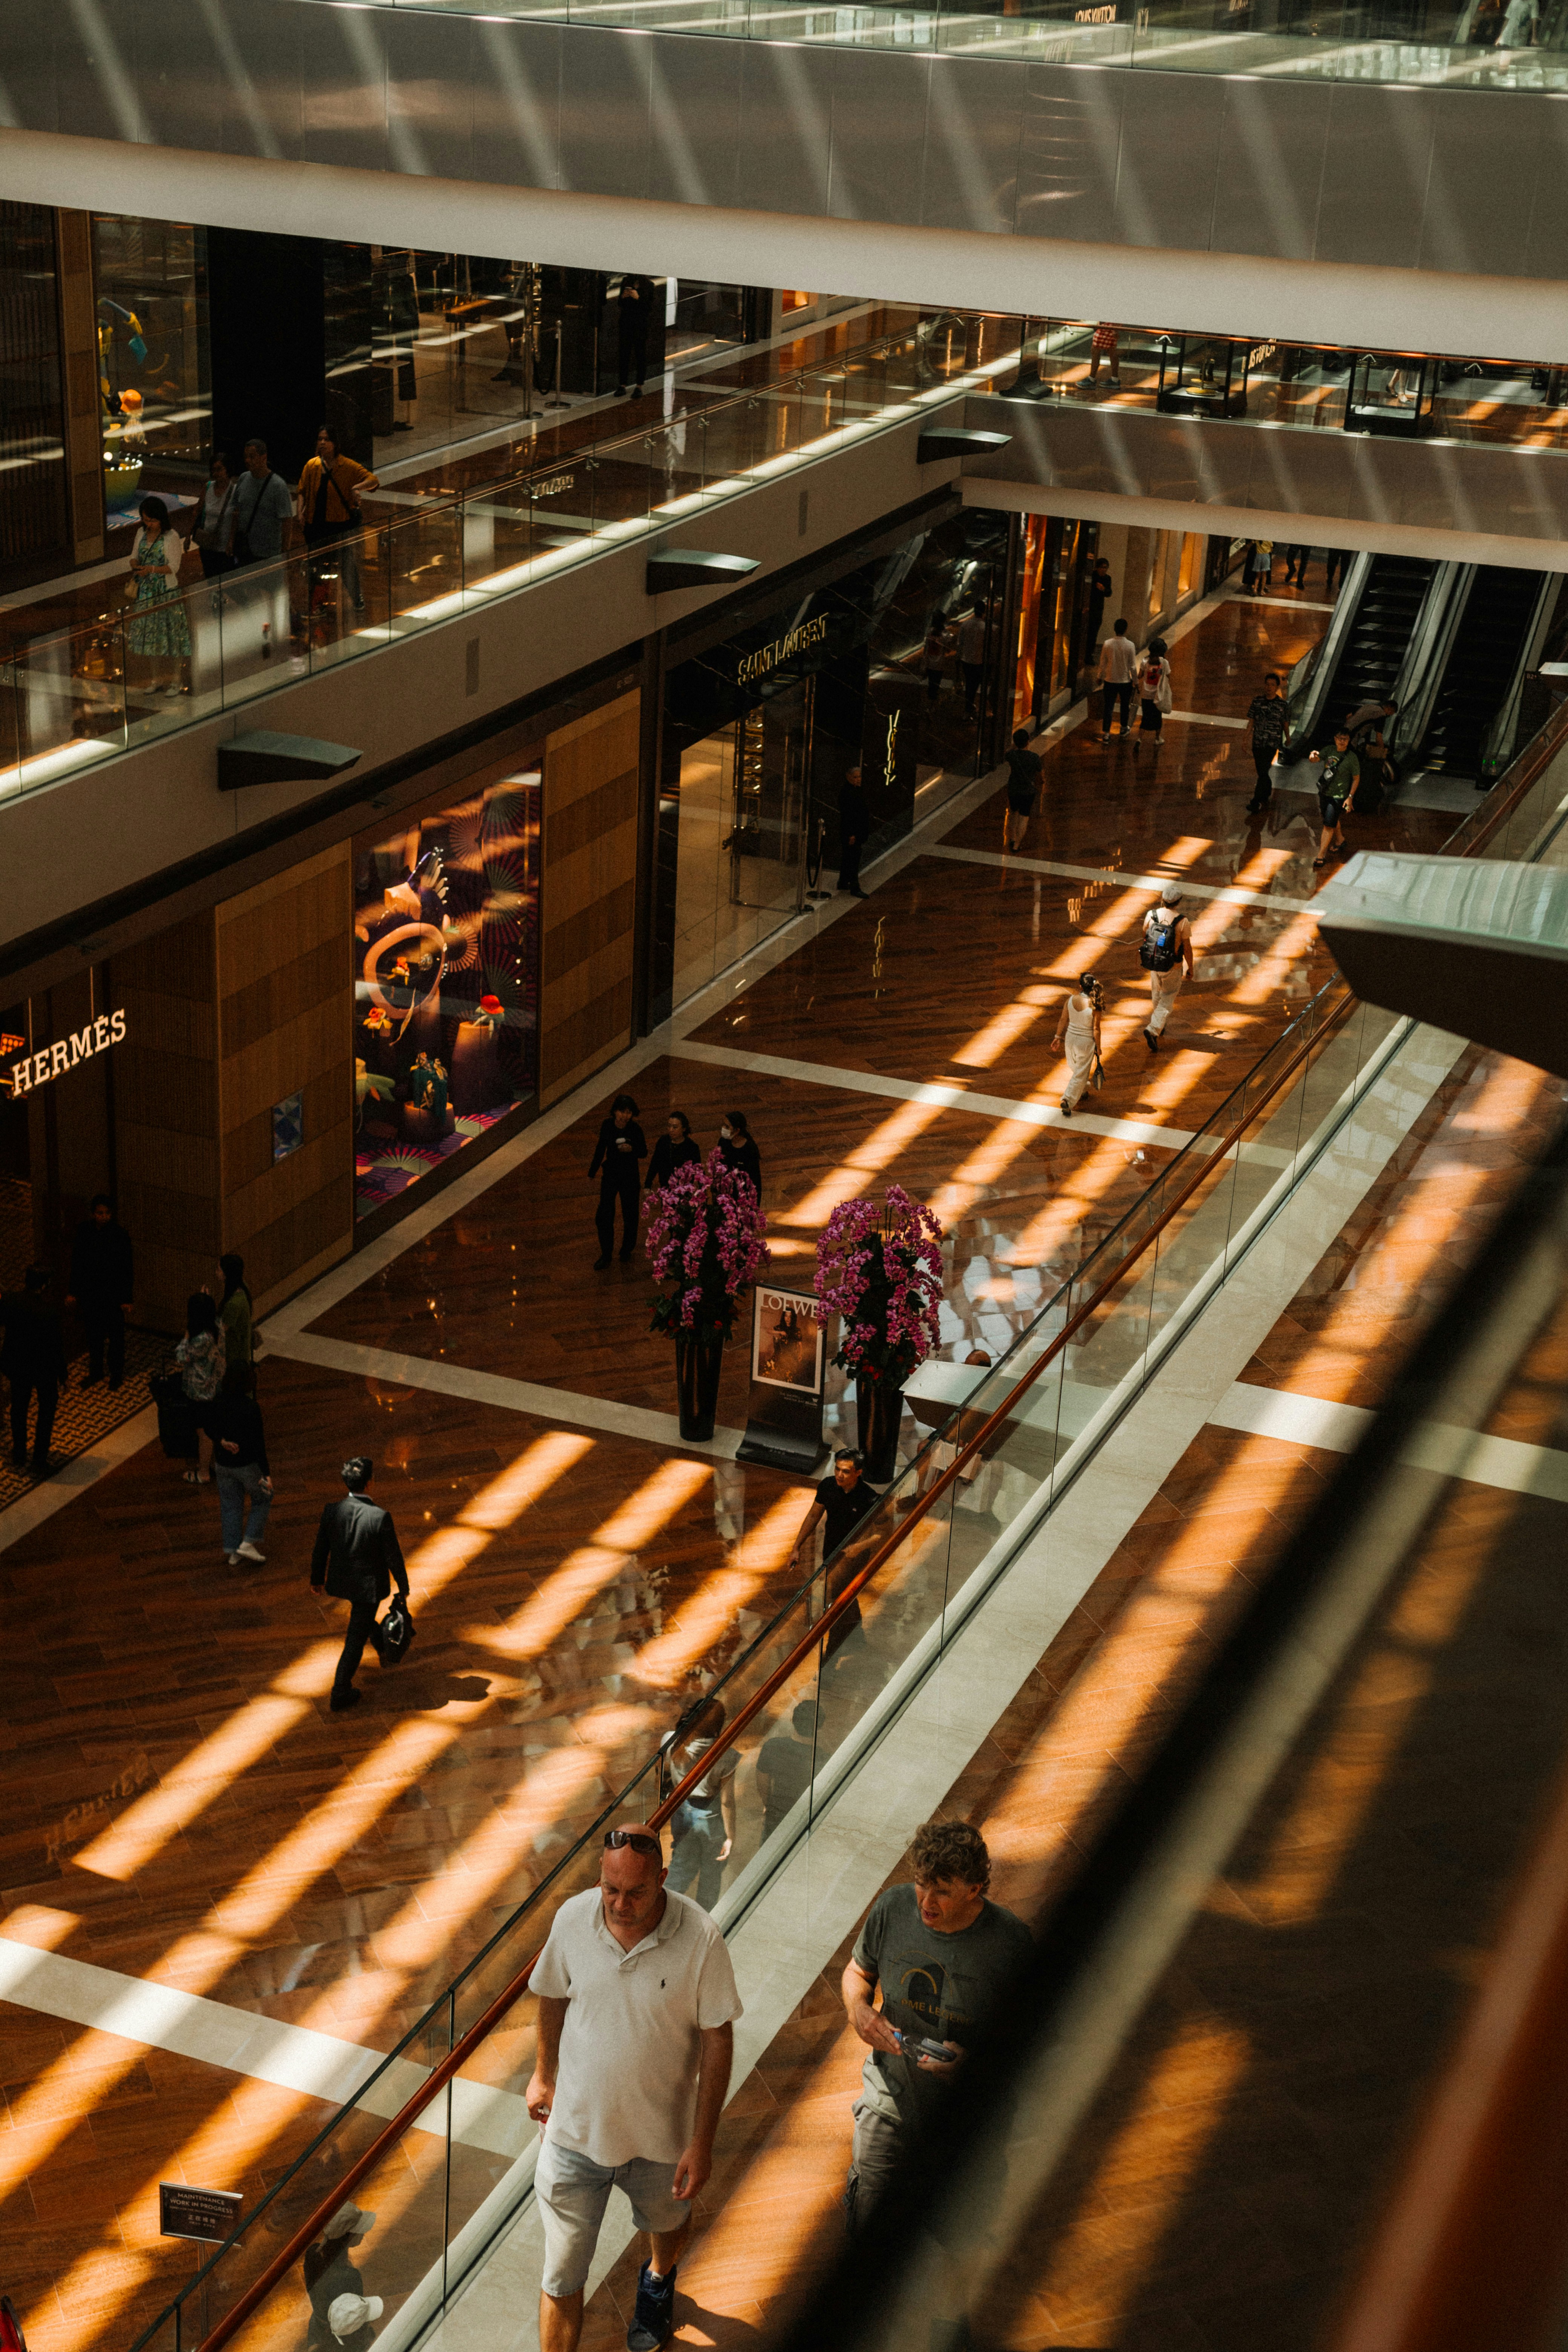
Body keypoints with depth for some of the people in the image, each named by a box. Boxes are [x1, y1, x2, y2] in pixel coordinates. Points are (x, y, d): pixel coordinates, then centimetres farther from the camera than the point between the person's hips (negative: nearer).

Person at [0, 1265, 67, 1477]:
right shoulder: (50, 1312, -30)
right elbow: (57, 1346, -20)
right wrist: (63, 1375, -5)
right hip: (44, 1369, -4)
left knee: (19, 1408, 26)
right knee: (46, 1411, 19)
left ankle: (19, 1458, 42)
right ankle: (40, 1464, 25)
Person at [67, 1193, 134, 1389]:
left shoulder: (120, 1235, -19)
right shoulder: (83, 1232, -10)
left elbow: (127, 1269, -12)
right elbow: (76, 1263, 1)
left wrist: (126, 1299, -9)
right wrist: (73, 1292, 5)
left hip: (114, 1294, -3)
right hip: (89, 1292, 3)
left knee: (115, 1336, 13)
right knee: (93, 1334, 19)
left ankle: (116, 1373, 34)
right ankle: (95, 1371, 39)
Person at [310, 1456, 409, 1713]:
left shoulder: (332, 1511, -18)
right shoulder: (380, 1517, -29)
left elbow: (320, 1550, -4)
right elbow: (394, 1556, -18)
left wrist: (317, 1579, 14)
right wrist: (403, 1586, 0)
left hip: (342, 1581, 5)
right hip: (369, 1585, -5)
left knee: (364, 1618, 34)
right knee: (355, 1640, 9)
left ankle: (384, 1648, 61)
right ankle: (341, 1696, 18)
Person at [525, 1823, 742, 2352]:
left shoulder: (700, 1939, -25)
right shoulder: (573, 1918, -17)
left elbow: (717, 2040, -15)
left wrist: (702, 2143, -13)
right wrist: (543, 2074, 15)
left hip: (660, 2134, 0)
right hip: (576, 2128, 0)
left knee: (669, 2220, 30)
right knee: (561, 2273, 3)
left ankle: (659, 2280, 63)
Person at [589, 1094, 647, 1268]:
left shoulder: (635, 1130, -17)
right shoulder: (607, 1126, -9)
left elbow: (644, 1153, -7)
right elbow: (601, 1149, 5)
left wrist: (631, 1149, -29)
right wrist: (592, 1173, 13)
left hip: (630, 1177, -2)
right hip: (610, 1174, 2)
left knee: (630, 1215, 11)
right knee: (604, 1216, 0)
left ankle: (627, 1250, 33)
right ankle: (606, 1255, 15)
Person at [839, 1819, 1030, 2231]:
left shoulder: (1010, 1942, -21)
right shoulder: (893, 1907, -11)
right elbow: (858, 1971, 9)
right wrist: (858, 2008, -13)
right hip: (891, 2099, 2)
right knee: (866, 2222, 9)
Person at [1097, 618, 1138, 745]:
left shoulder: (1108, 644, -12)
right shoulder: (1130, 646, -15)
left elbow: (1103, 663, -3)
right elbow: (1133, 666, -9)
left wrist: (1101, 677, 12)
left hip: (1110, 681, 0)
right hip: (1125, 681, 0)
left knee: (1108, 707, 6)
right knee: (1125, 706, 22)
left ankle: (1106, 734, 2)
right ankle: (1124, 728, 39)